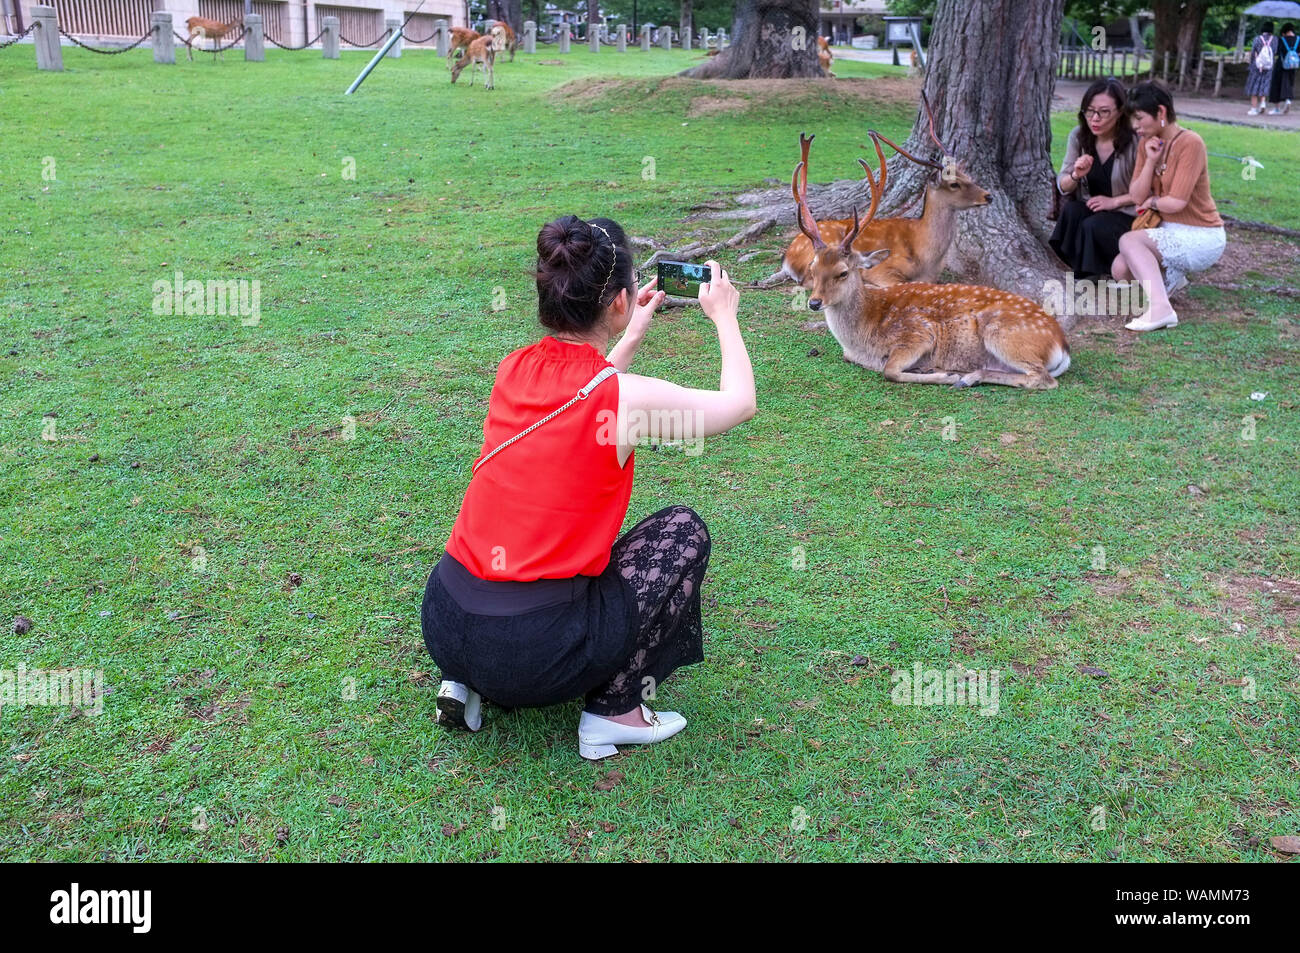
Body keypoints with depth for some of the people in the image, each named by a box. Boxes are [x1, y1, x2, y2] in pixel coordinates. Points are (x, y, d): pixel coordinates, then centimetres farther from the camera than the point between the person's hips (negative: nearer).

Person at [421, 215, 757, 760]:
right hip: (532, 653, -6)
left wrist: (635, 332, 30)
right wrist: (723, 316, 21)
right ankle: (615, 712, 12)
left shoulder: (514, 368, 3)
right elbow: (740, 403, 7)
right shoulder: (627, 397, -13)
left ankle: (465, 682, 21)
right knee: (683, 530, 12)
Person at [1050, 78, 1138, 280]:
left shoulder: (1135, 141, -17)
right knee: (1070, 210, -28)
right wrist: (1076, 175, -20)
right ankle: (1081, 269, -10)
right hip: (1089, 209, 4)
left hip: (1126, 215, -4)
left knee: (1093, 226, -32)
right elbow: (1062, 186, 1)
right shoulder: (1078, 136, -4)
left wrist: (1114, 201, -18)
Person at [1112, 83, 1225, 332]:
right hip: (1171, 231, 7)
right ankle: (1172, 275, 16)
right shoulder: (1147, 143, 5)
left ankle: (1160, 308, -34)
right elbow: (1136, 197, -2)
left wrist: (1152, 202, -3)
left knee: (1129, 241, -24)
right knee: (1120, 270, -9)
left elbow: (1176, 202, -23)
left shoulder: (1190, 143, -18)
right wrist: (1151, 160, -13)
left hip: (1202, 239, -7)